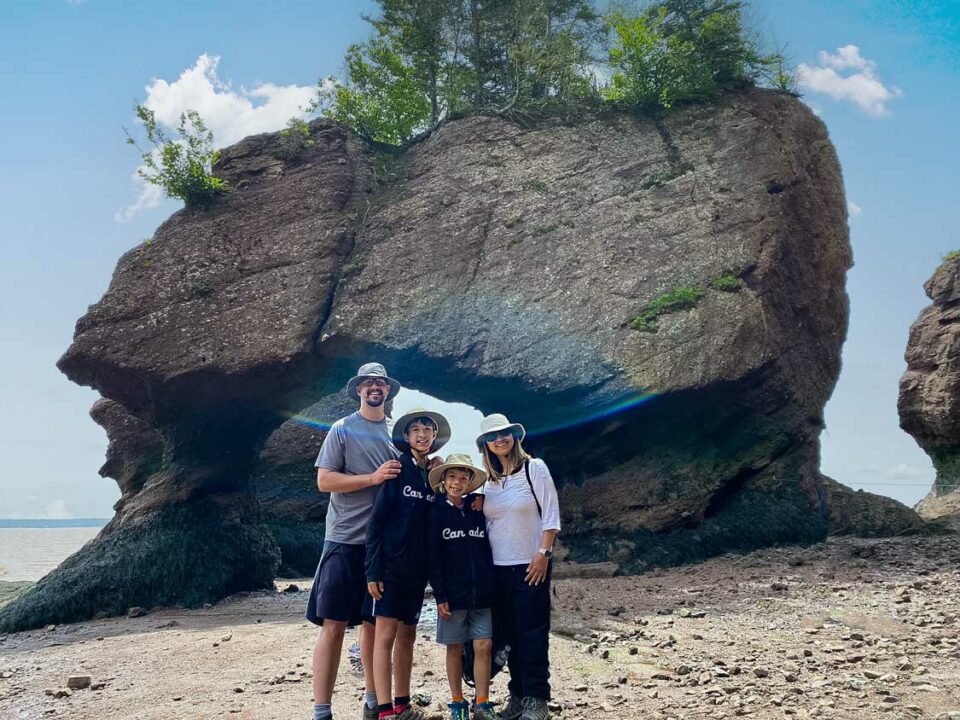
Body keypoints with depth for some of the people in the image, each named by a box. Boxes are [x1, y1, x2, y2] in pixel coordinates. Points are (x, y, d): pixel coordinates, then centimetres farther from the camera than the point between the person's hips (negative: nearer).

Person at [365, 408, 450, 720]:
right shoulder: (397, 469, -6)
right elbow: (376, 520, -10)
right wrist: (373, 569, -15)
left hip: (417, 569, 5)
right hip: (390, 565, -5)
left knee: (407, 636, 12)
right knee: (386, 634, -6)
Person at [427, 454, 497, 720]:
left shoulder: (479, 510, 5)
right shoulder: (437, 513, -2)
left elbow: (489, 550, 9)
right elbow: (434, 558, -4)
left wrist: (492, 586, 5)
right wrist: (439, 595, -9)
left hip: (482, 592, 2)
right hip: (452, 593, -2)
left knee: (483, 646, -1)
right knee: (454, 647, 7)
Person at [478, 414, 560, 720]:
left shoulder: (534, 468, -4)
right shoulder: (488, 480, 8)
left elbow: (551, 515, -7)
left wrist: (543, 554, -13)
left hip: (530, 565, -4)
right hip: (498, 567, 4)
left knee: (532, 633, -2)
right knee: (509, 634, 8)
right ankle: (517, 695, 18)